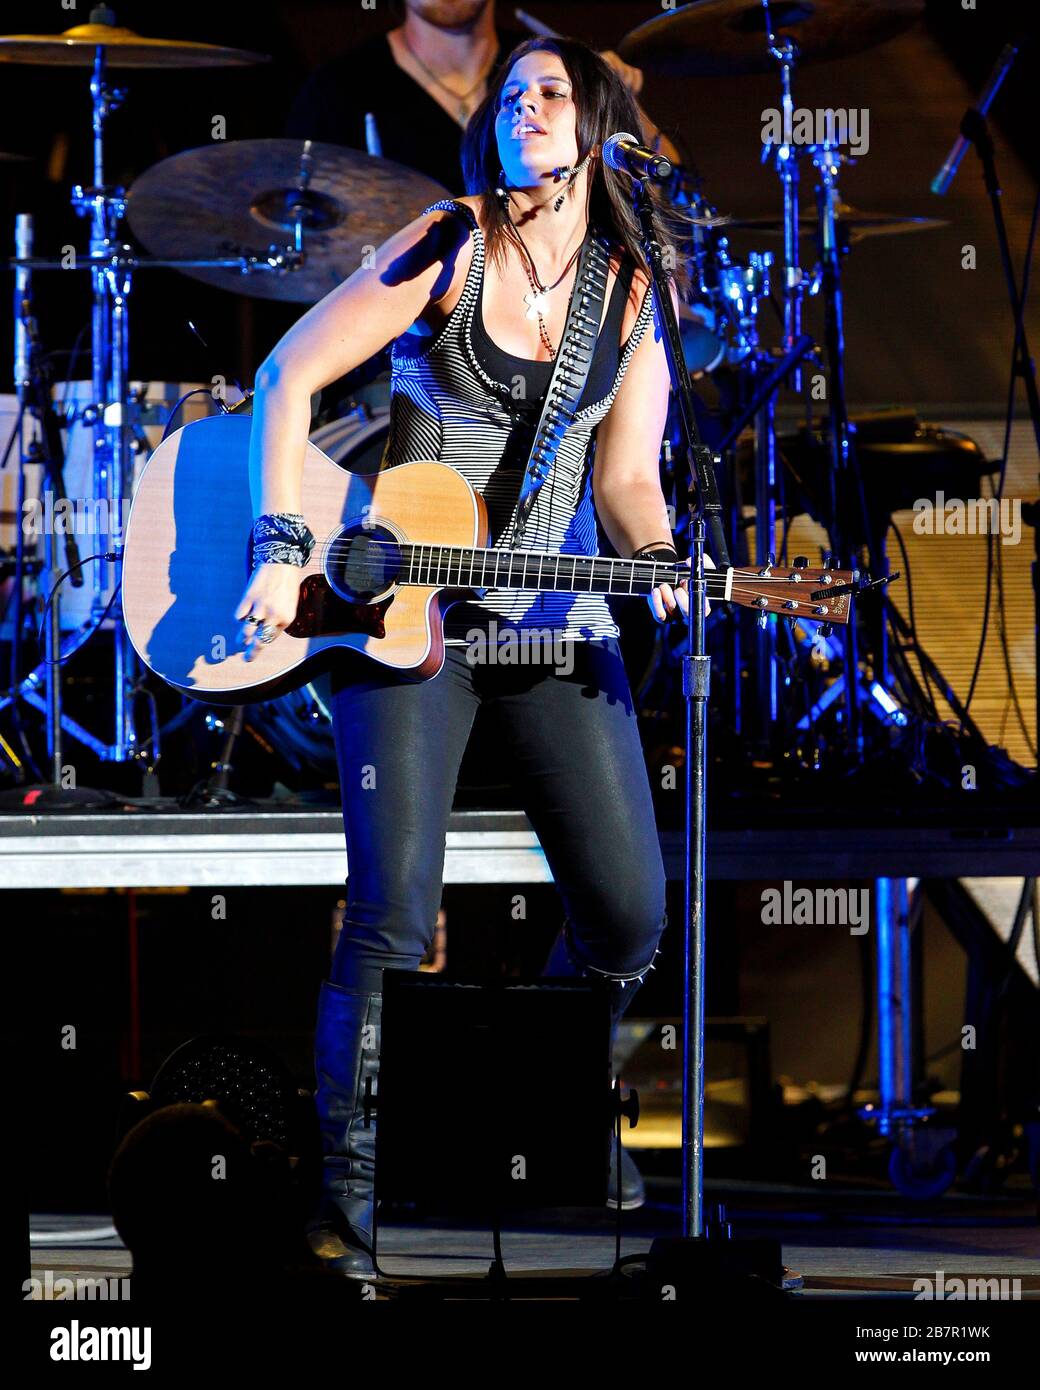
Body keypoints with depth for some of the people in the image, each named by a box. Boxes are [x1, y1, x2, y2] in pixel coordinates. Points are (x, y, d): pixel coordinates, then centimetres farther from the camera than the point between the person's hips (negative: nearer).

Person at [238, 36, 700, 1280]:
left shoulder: (629, 296, 5)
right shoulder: (449, 248, -6)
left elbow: (625, 483, 8)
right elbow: (290, 374, -5)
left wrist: (665, 566, -14)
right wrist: (282, 550, -13)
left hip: (555, 620, 4)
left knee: (627, 909, 2)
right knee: (393, 911, -11)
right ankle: (350, 1193, -1)